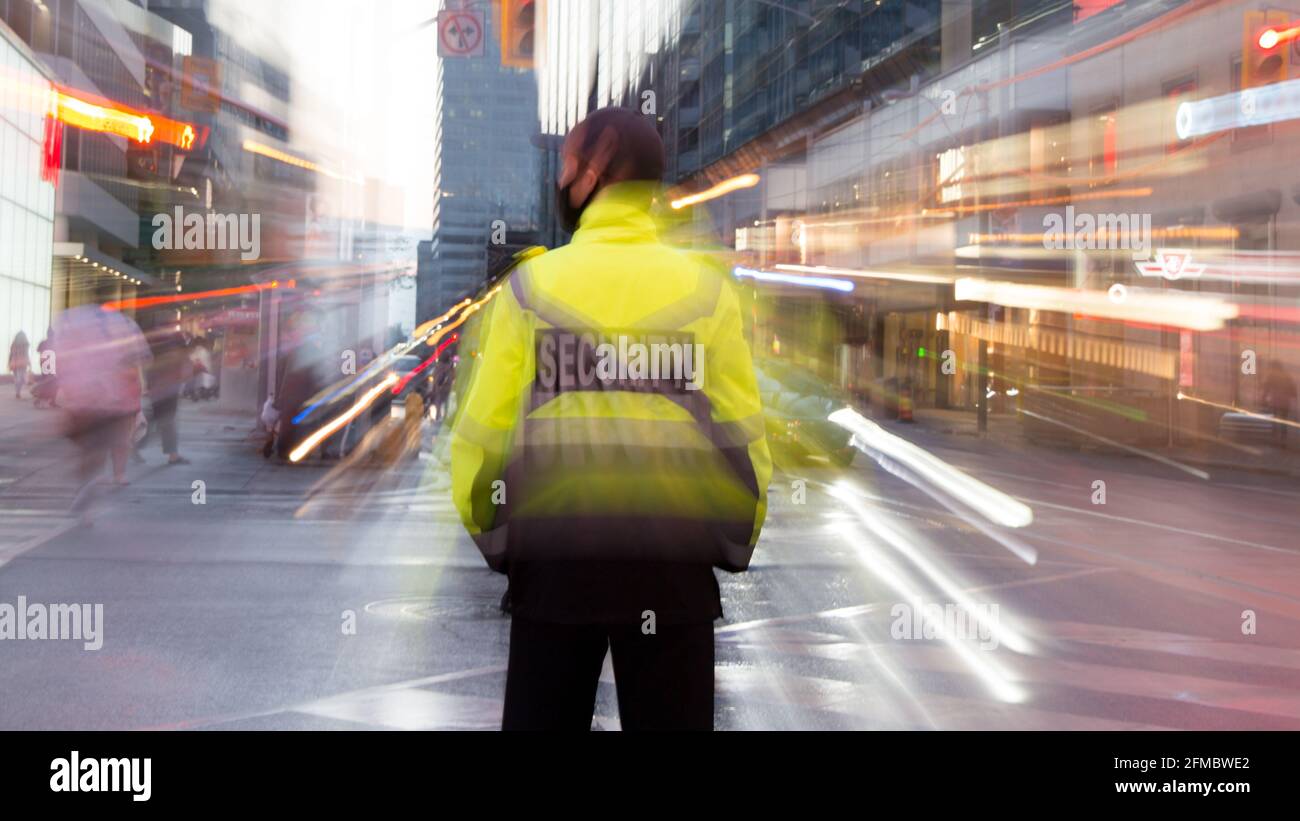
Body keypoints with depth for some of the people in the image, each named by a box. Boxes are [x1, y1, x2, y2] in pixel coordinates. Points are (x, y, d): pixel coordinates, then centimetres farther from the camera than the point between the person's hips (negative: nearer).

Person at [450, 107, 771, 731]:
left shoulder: (529, 286, -5)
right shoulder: (706, 289, -3)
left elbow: (484, 431, -7)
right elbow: (741, 431, -4)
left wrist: (490, 536, 9)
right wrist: (737, 542, 11)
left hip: (553, 557, 0)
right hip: (674, 561, 1)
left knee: (544, 719, 11)